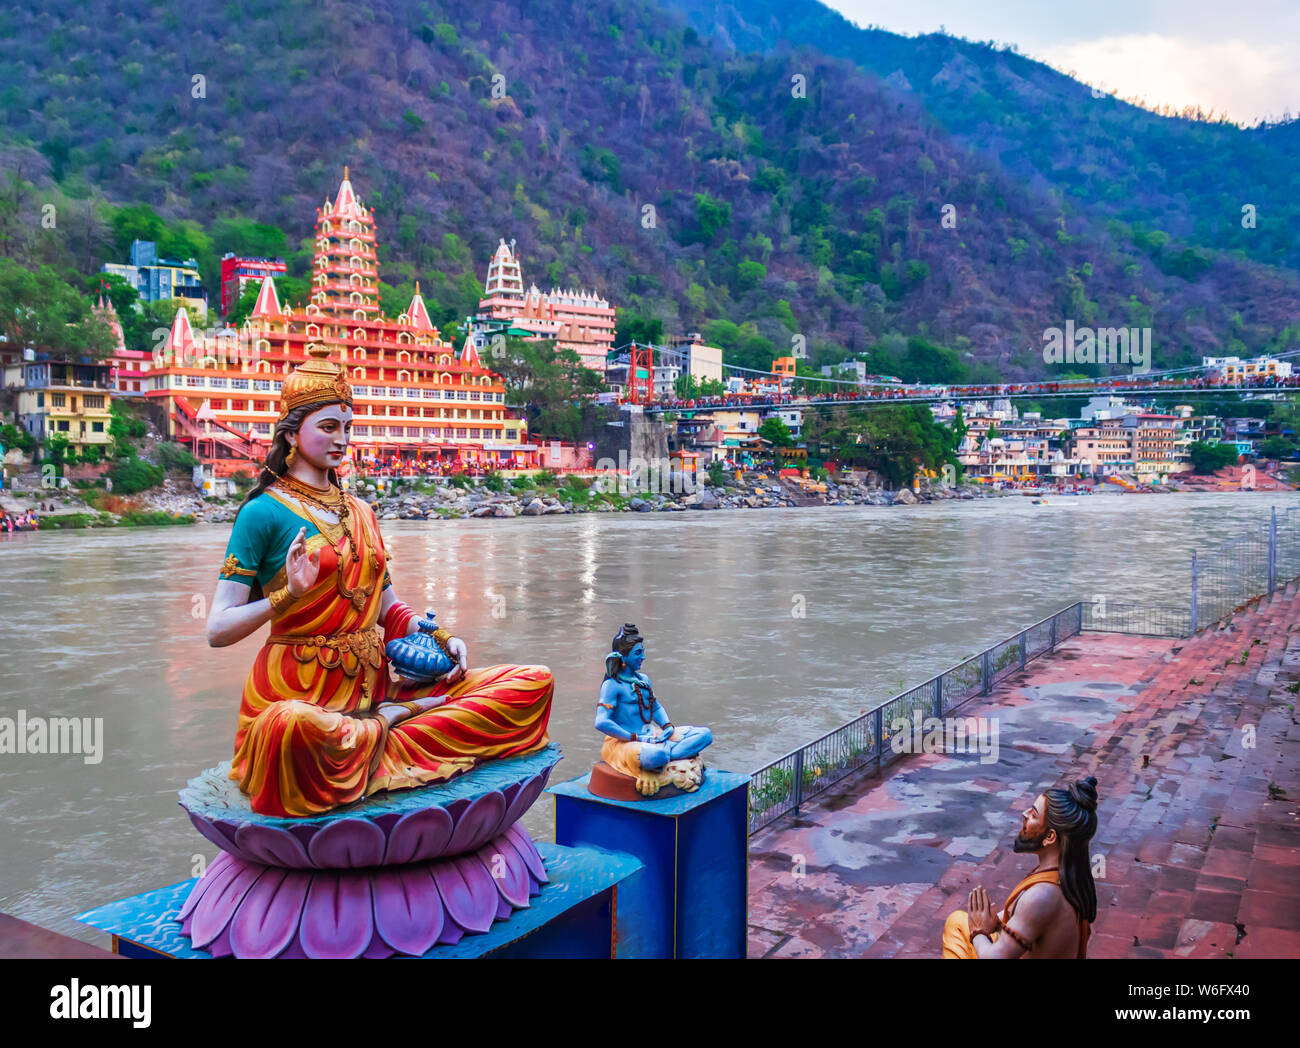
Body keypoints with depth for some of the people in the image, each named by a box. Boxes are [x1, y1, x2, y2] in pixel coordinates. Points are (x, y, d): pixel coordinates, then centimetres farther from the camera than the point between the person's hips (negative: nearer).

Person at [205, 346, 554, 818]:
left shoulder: (360, 512, 18)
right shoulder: (264, 512, -2)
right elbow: (218, 630, -8)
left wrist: (441, 638, 2)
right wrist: (288, 595, -24)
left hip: (375, 686, 6)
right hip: (301, 694, -6)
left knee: (534, 683, -8)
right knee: (291, 727, -46)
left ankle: (380, 732, -19)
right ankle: (395, 726, -17)